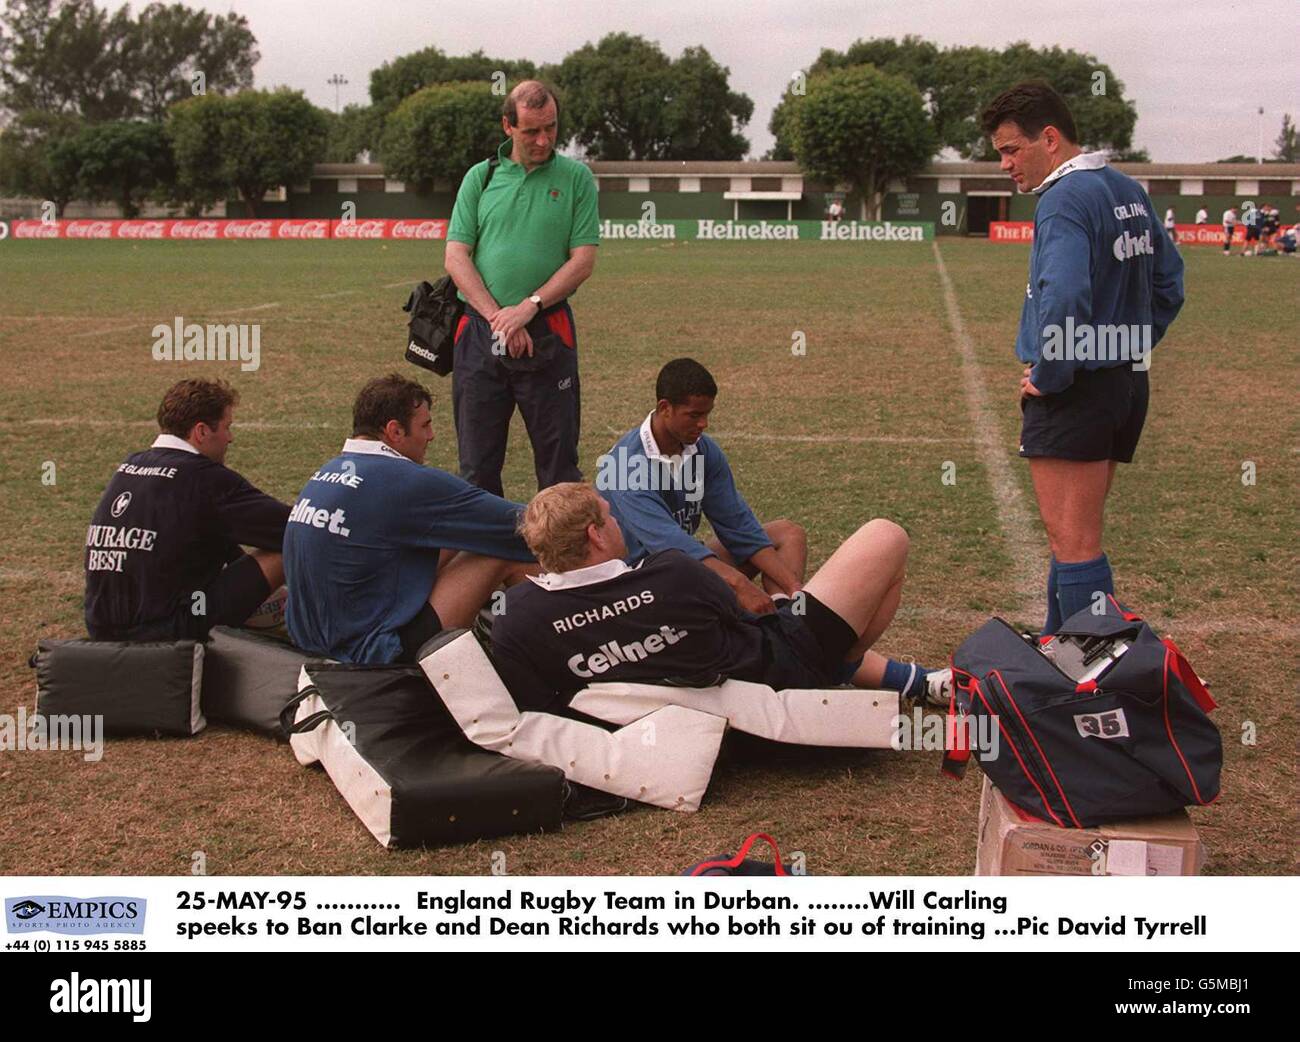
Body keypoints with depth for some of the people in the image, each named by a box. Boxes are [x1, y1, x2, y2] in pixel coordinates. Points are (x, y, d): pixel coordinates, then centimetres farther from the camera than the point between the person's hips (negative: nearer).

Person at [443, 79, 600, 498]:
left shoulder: (576, 177, 5)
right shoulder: (480, 177, 9)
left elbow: (583, 260, -1)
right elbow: (456, 258, 3)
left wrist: (529, 307, -12)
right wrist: (497, 317, -9)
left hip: (548, 333, -2)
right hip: (479, 333, 2)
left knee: (559, 461, 2)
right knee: (476, 464, 6)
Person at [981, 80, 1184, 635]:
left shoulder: (1065, 198, -15)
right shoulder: (1129, 191, 14)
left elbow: (1064, 298, -29)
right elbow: (1168, 282, 21)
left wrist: (1047, 377, -17)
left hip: (1075, 393, -10)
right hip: (1127, 384, 10)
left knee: (1073, 544, -6)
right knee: (1076, 536, 18)